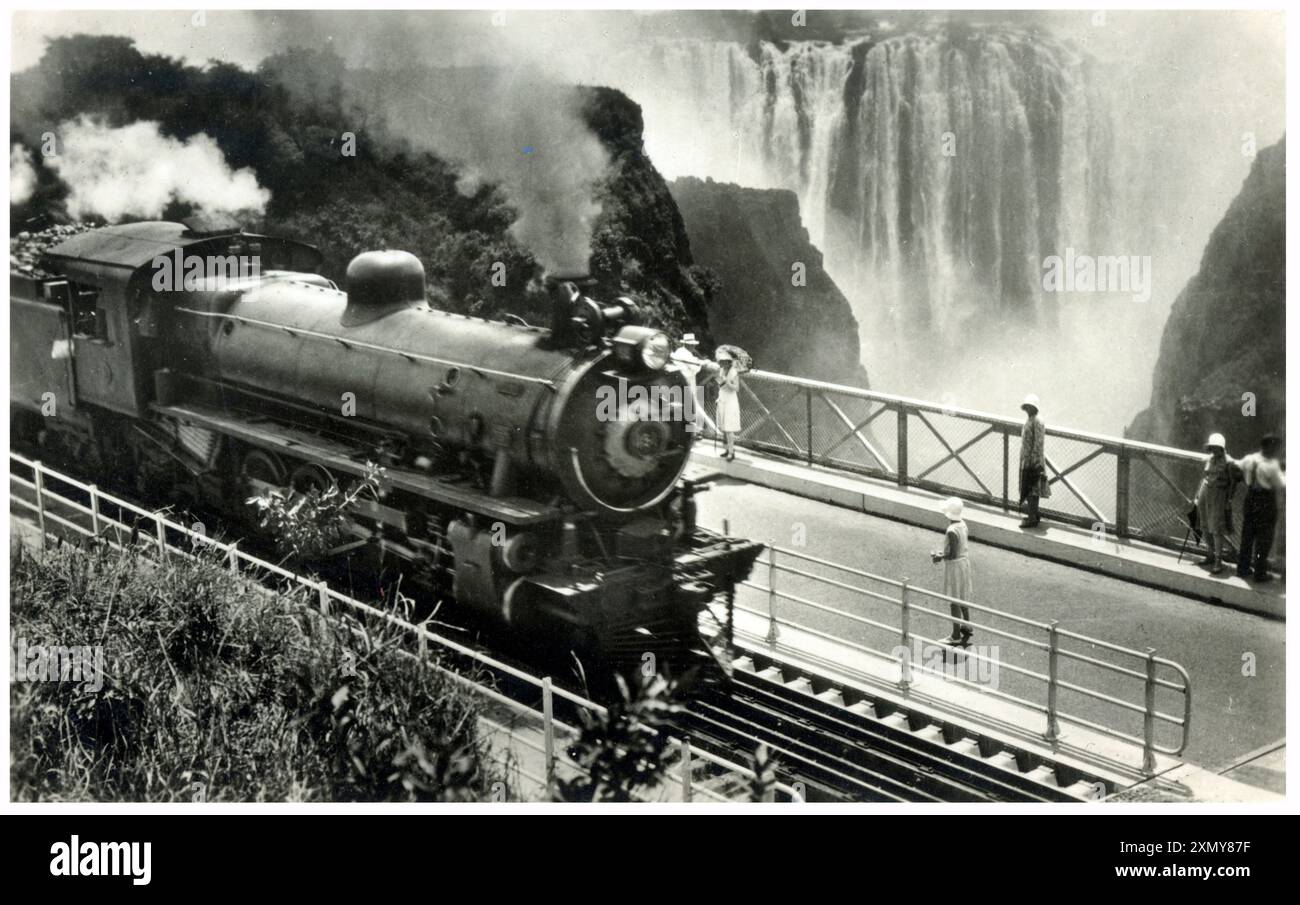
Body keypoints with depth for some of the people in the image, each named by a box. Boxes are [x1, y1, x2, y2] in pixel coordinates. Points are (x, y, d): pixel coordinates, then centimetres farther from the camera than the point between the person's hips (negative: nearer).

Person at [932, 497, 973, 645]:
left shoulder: (952, 531, -28)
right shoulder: (963, 524, 0)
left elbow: (952, 555, -27)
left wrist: (940, 557, -10)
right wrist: (944, 553, 15)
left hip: (954, 565, -9)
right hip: (964, 562, 9)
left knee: (954, 602, 2)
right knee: (962, 597, 24)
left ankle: (956, 635, 10)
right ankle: (967, 626, 39)